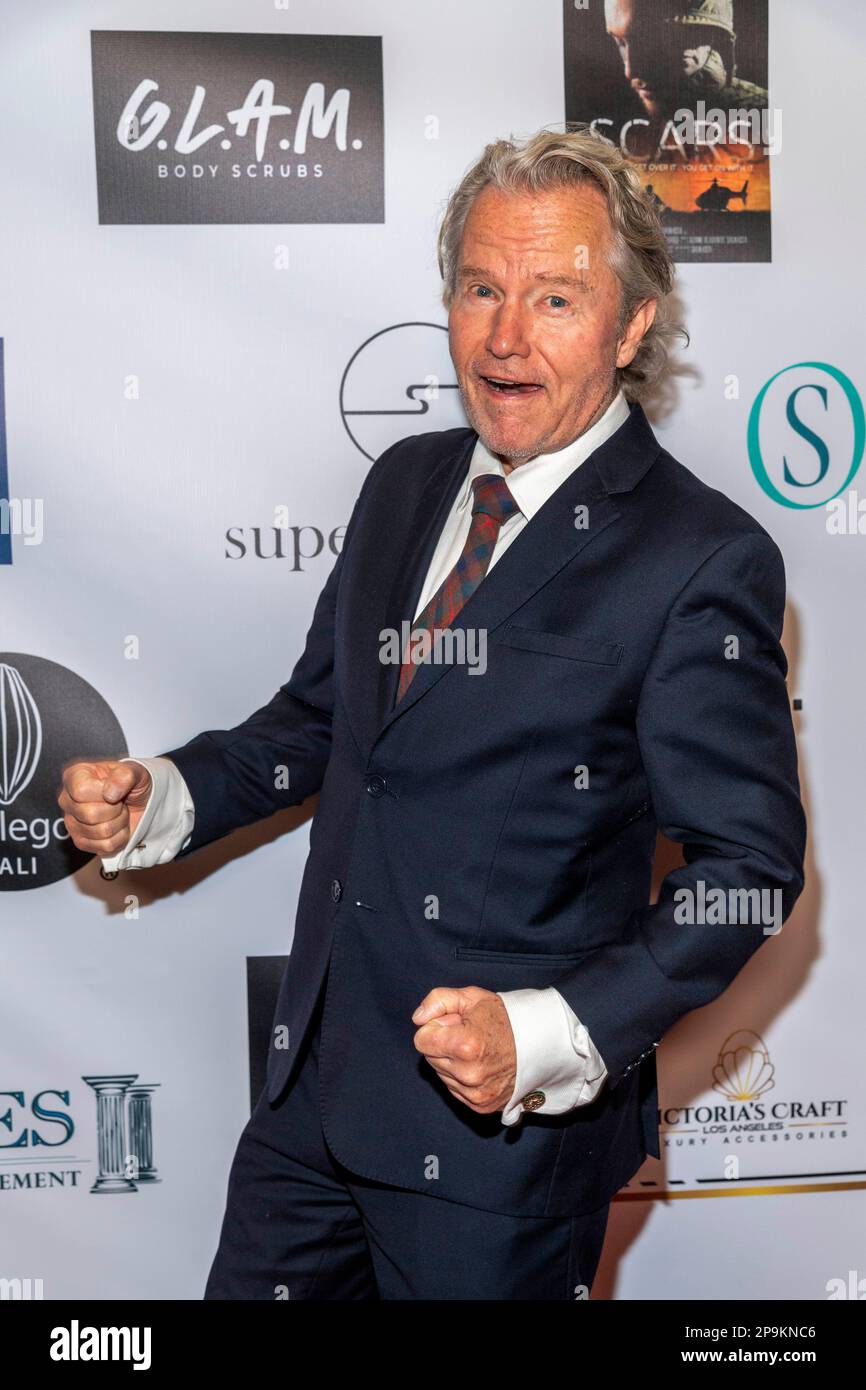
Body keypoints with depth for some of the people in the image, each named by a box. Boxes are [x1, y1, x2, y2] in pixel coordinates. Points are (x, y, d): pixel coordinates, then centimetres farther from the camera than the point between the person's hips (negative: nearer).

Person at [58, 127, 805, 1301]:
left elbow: (748, 862, -14)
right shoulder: (406, 481, 5)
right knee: (253, 1289, 19)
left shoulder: (703, 559, -16)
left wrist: (549, 1036, -23)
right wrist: (164, 796, -2)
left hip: (508, 1130, -6)